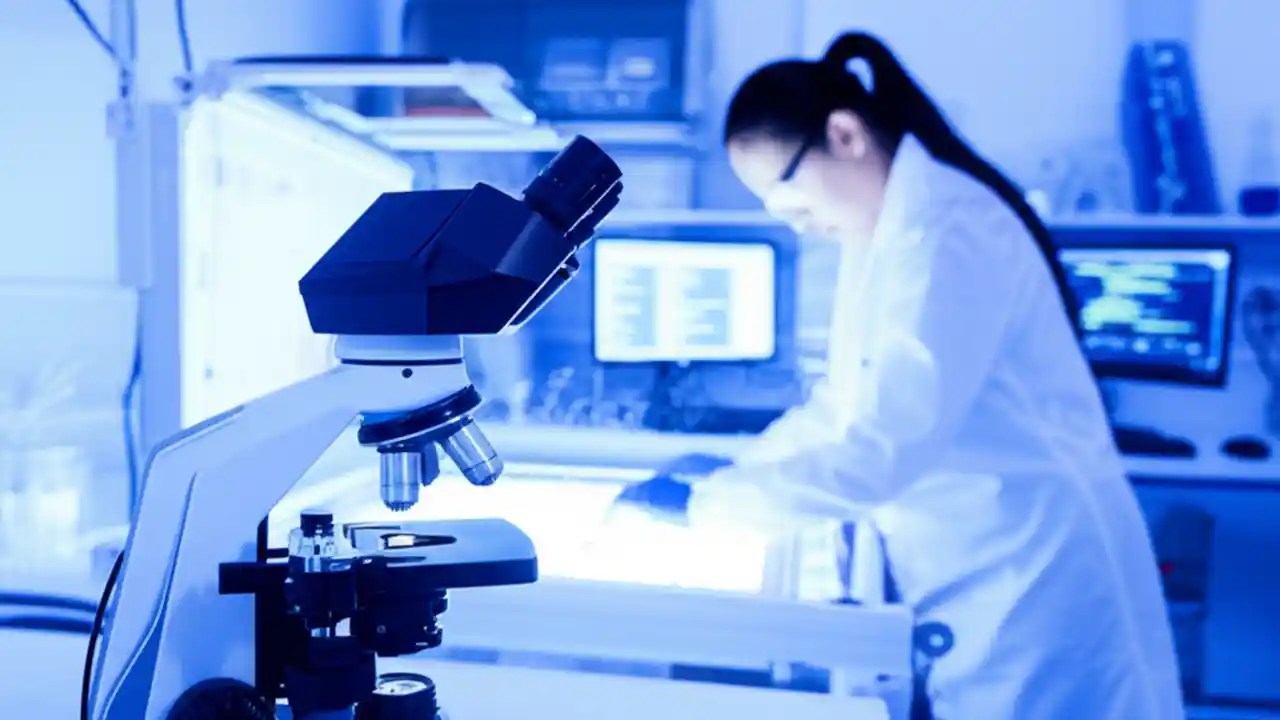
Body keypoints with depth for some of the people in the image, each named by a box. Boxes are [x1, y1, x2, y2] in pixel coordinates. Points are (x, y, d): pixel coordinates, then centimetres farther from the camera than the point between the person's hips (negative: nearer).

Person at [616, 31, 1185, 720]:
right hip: (971, 577, 8)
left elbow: (884, 450, -28)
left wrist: (704, 500, -22)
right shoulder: (879, 232, 9)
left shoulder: (945, 231, -22)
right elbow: (849, 402, 16)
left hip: (1028, 576, -8)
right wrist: (736, 465, 4)